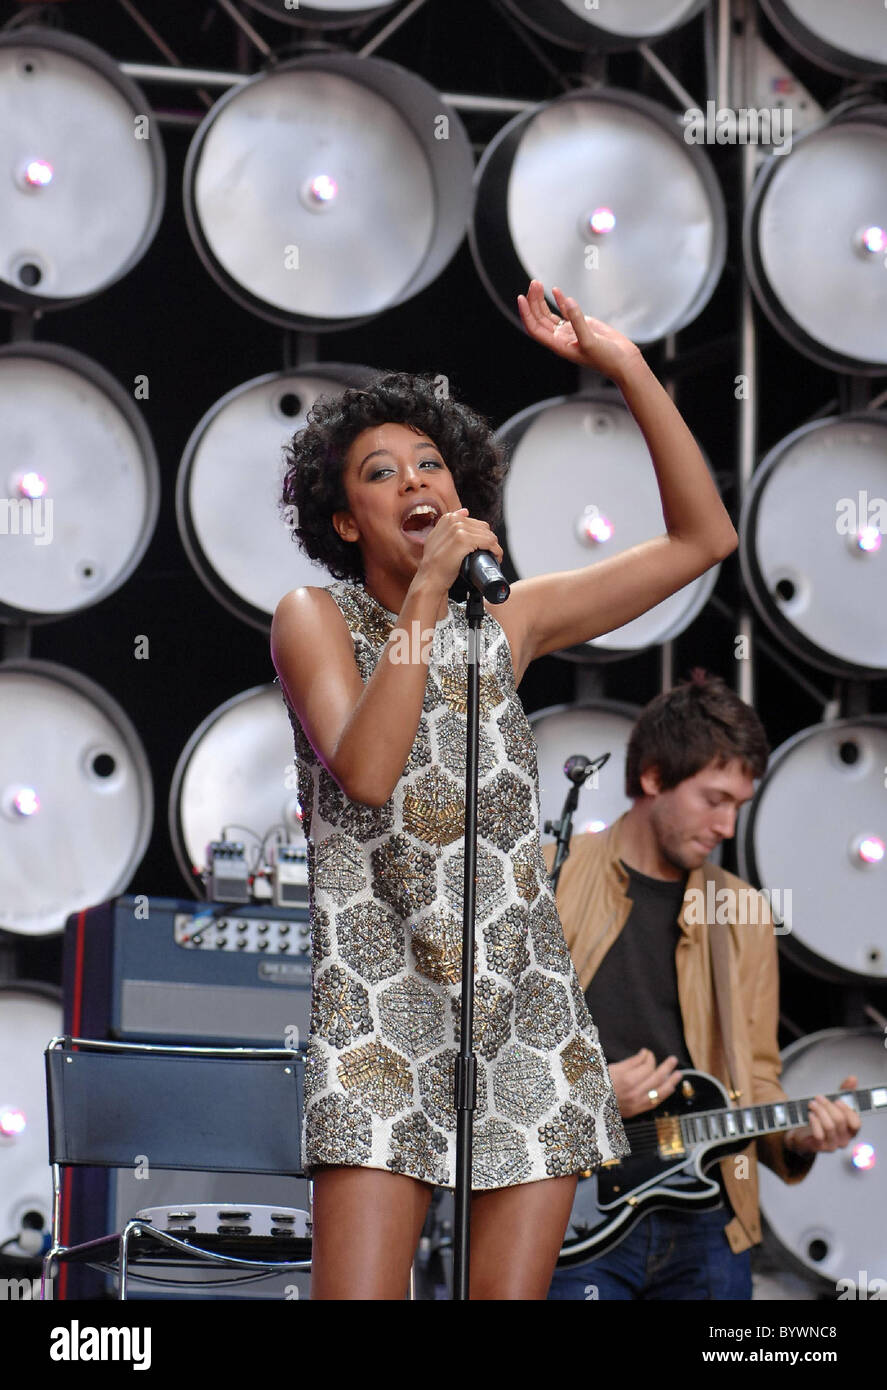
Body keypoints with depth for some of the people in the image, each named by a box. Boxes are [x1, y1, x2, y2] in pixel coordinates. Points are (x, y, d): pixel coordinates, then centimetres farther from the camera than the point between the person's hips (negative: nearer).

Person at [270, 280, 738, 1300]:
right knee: (358, 1297, -14)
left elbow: (703, 539, 12)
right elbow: (366, 772, -15)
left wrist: (626, 368, 4)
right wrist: (427, 593, -16)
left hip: (526, 1003, 4)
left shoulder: (508, 620, 13)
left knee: (512, 1292, -2)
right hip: (382, 1003, -4)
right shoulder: (317, 616, 3)